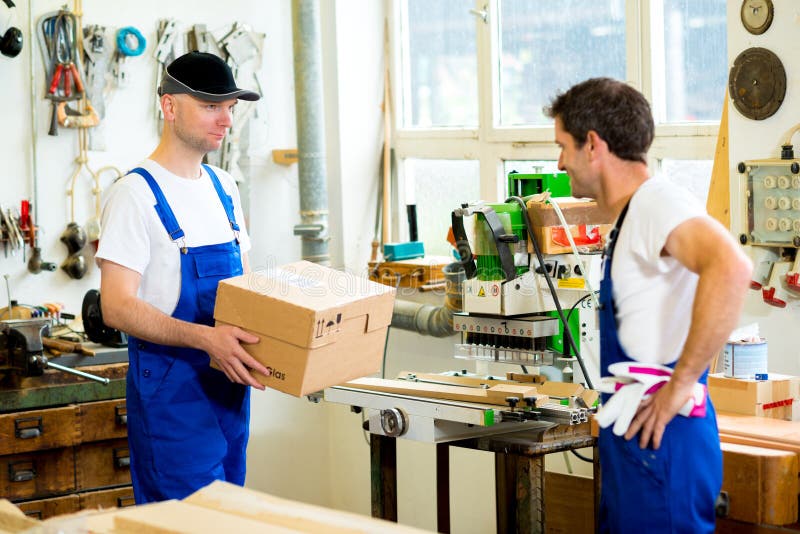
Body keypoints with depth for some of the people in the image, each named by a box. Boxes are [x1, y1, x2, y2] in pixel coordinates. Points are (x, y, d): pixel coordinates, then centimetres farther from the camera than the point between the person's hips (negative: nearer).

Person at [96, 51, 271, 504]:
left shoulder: (223, 187, 13)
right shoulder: (137, 194, -12)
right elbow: (117, 307, -19)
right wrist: (205, 338, -31)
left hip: (230, 380, 8)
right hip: (170, 385, -8)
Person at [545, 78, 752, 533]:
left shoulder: (657, 200, -15)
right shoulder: (634, 213, 17)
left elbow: (731, 268, -34)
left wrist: (681, 383, -28)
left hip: (660, 444, -10)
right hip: (633, 445, 10)